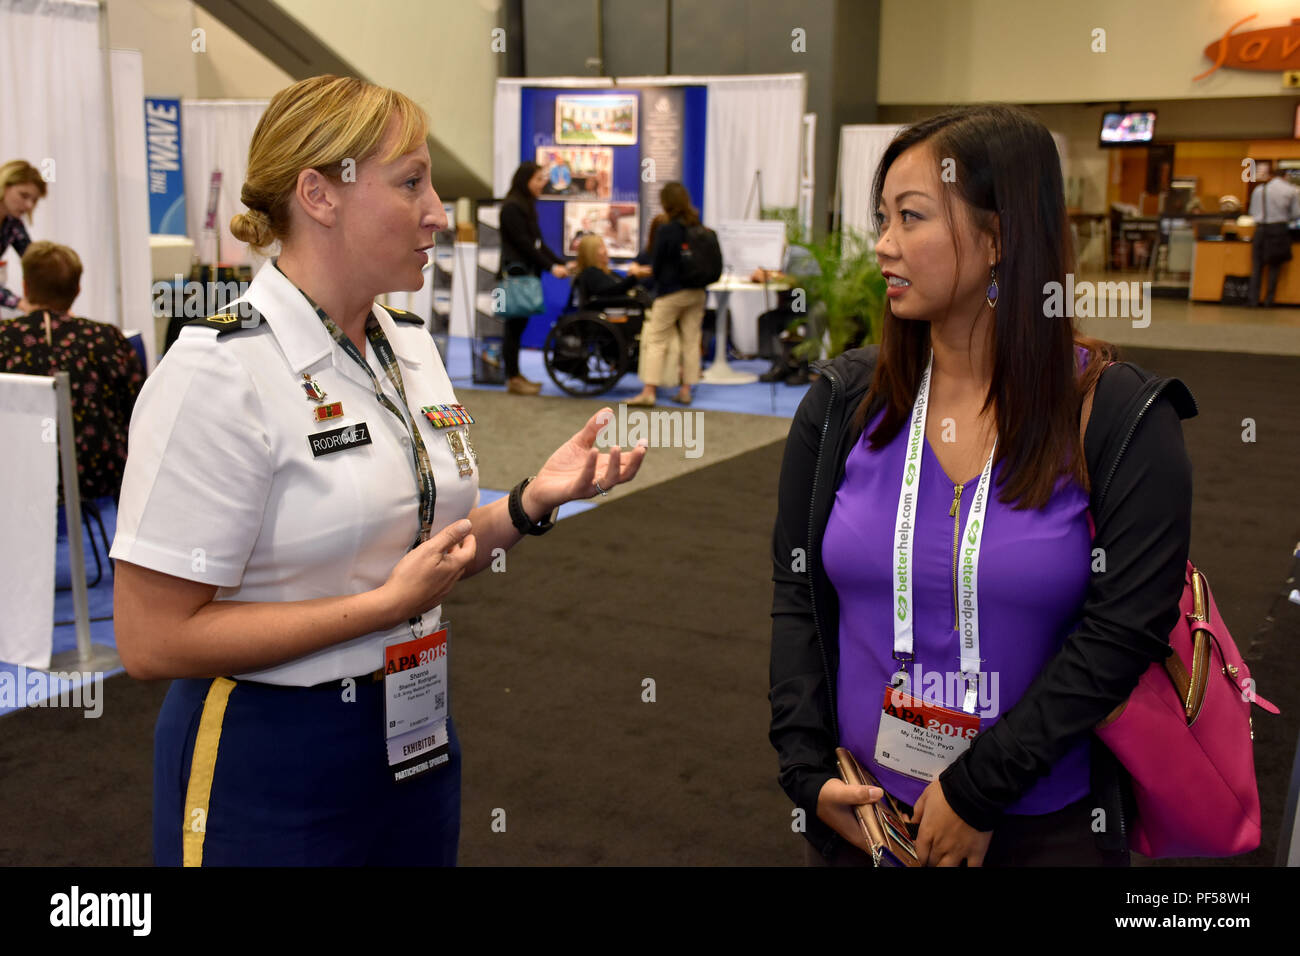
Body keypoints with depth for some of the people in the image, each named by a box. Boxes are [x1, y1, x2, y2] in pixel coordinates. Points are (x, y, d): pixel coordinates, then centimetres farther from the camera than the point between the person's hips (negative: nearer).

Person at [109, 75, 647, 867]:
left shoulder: (412, 345, 4)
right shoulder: (219, 373, -19)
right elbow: (152, 638, -21)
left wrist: (534, 502, -6)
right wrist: (388, 604, -23)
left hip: (417, 733, 7)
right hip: (274, 764, -7)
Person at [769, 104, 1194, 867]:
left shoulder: (1118, 416, -11)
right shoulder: (843, 402, -2)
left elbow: (1124, 630, -14)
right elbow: (797, 595, 0)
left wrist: (978, 792, -15)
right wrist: (808, 768, -8)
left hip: (1041, 824, -2)